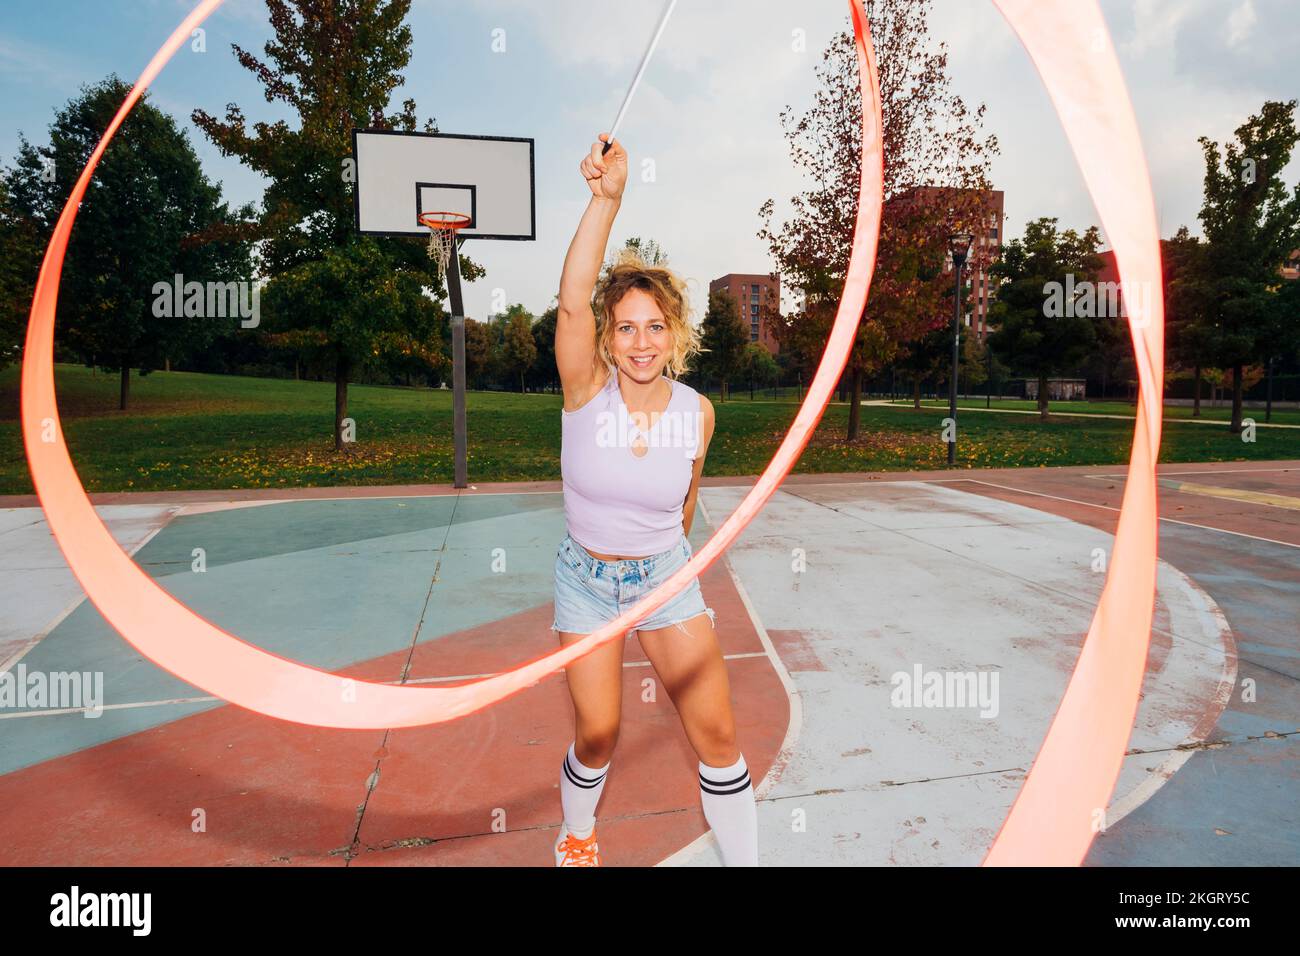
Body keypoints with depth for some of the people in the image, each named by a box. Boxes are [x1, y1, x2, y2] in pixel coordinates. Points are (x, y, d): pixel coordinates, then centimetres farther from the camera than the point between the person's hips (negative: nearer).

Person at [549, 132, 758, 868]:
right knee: (597, 738, 5)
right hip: (587, 579, -1)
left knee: (717, 735, 0)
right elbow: (571, 301, -35)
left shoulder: (697, 412, -11)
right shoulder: (586, 391, -17)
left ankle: (746, 860, 25)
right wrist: (607, 199, -44)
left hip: (667, 575, 2)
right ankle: (576, 838, 40)